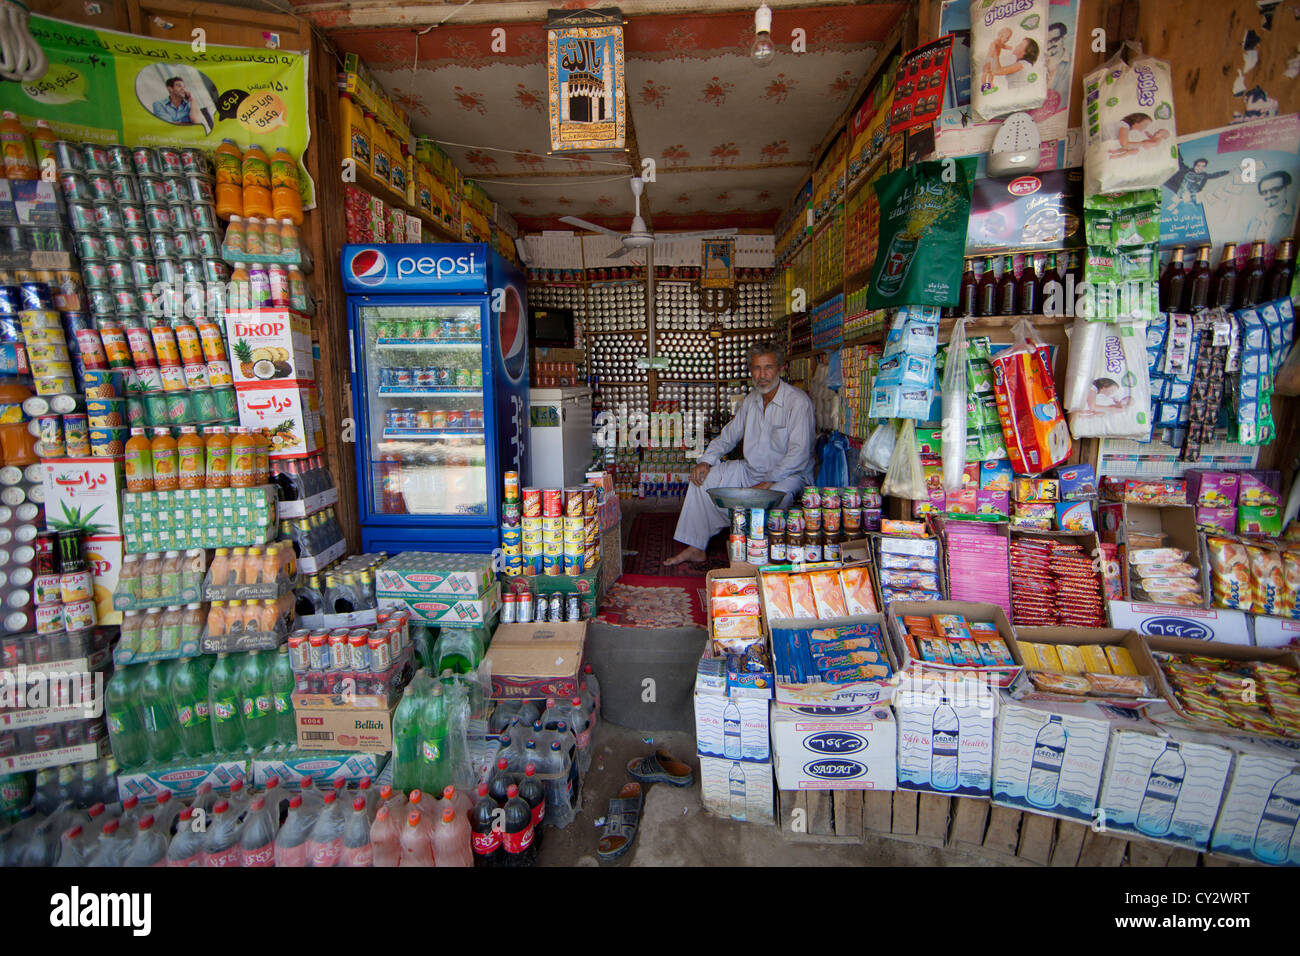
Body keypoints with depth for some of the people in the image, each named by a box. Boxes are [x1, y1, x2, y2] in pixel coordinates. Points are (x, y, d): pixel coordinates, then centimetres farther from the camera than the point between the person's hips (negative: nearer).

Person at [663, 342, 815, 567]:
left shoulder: (798, 402, -14)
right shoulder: (751, 400, 9)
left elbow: (799, 455, -22)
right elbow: (728, 436, 17)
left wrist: (768, 482, -28)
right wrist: (706, 461, 1)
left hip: (790, 475, -7)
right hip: (750, 470, 8)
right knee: (702, 477, -1)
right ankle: (695, 547, 3)